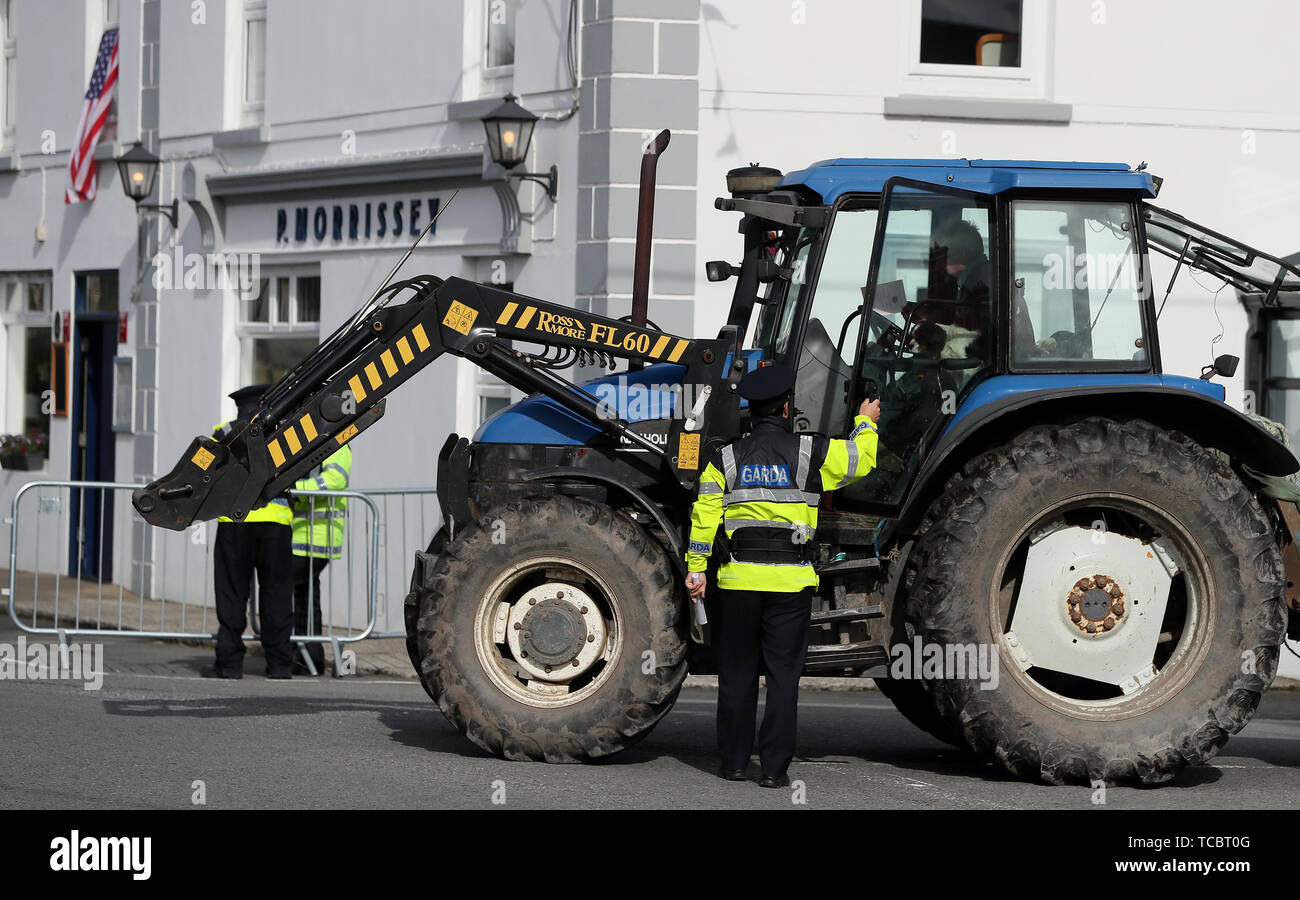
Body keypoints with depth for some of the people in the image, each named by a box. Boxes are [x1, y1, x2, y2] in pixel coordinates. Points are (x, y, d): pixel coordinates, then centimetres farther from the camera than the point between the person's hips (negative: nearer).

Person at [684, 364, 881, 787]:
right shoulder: (810, 452, -2)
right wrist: (865, 423, 28)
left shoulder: (726, 458, 3)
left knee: (737, 672, 10)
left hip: (739, 578, 2)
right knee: (783, 675, 2)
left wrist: (696, 570, 6)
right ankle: (774, 767, 0)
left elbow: (705, 516, 1)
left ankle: (734, 763, 14)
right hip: (791, 578, -2)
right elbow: (860, 458, 10)